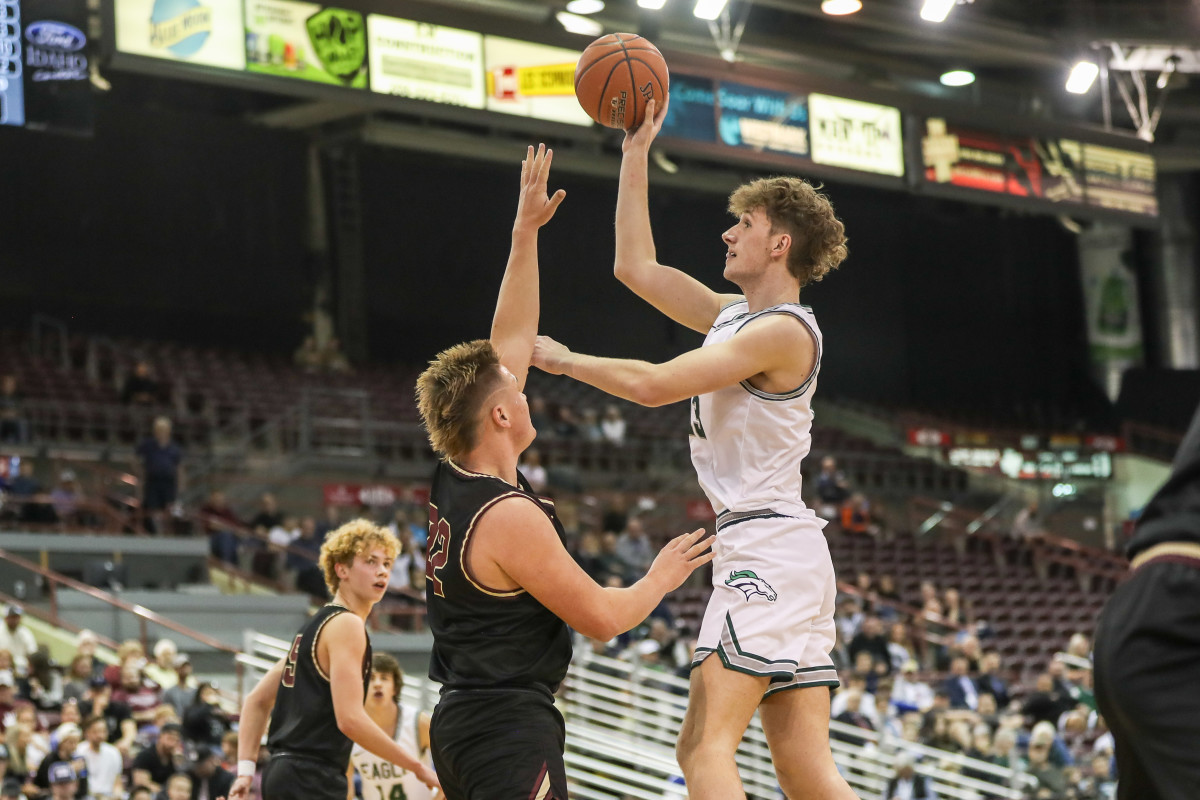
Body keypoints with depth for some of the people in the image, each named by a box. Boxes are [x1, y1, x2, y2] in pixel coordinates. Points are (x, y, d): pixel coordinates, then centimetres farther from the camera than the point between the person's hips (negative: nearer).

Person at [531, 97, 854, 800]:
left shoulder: (783, 331, -11)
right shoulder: (736, 314, 17)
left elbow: (652, 385, -16)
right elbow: (637, 267, 24)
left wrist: (562, 359, -2)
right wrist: (637, 153, 23)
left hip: (767, 549, -9)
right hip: (786, 557, 9)